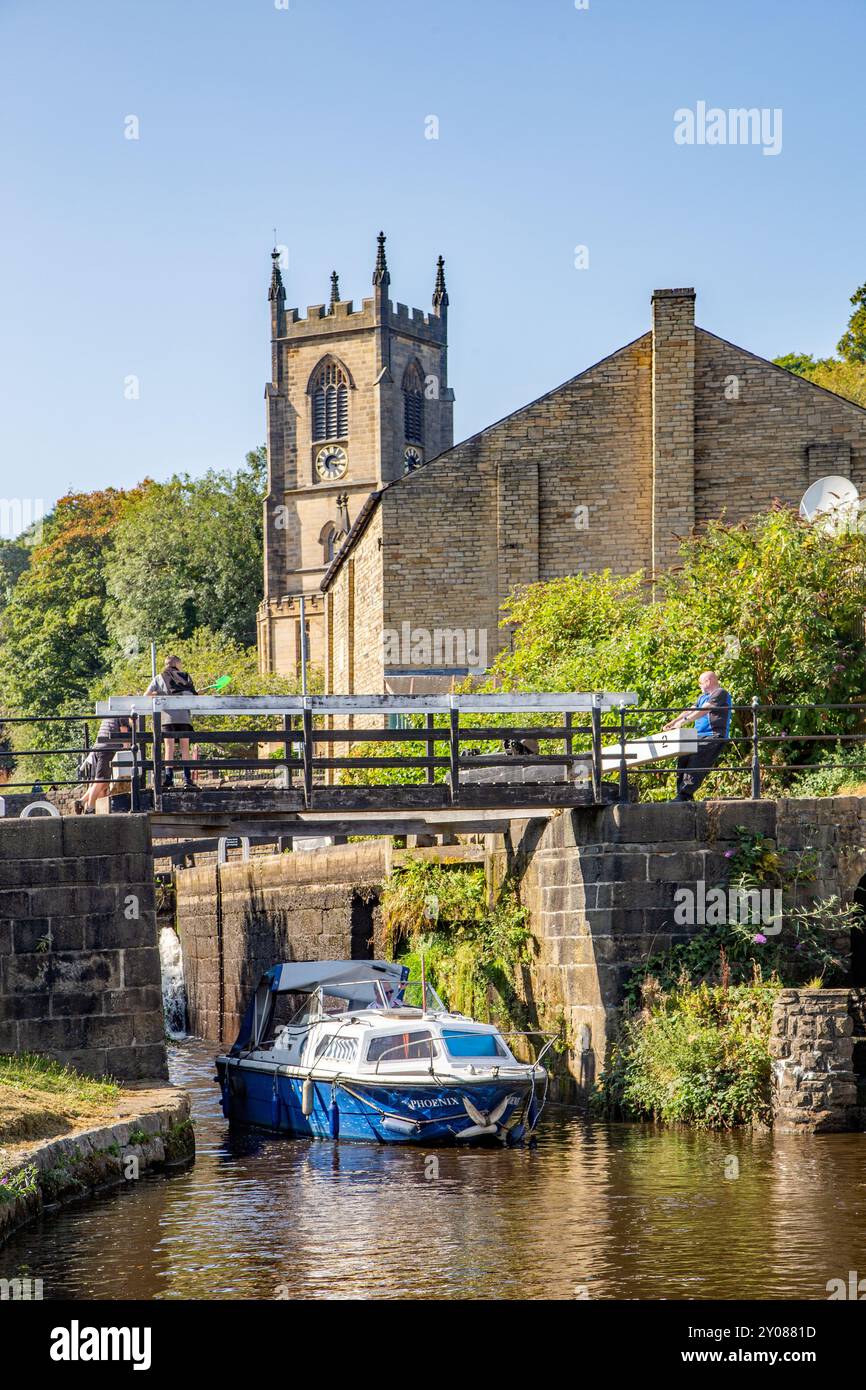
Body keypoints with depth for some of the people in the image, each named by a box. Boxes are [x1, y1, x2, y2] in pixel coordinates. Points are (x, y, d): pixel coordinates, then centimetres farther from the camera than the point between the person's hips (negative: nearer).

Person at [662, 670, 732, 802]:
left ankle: (684, 795, -26)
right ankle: (682, 794, -4)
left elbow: (702, 711, -15)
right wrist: (672, 723, 4)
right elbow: (690, 711, 18)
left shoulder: (720, 694, -6)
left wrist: (682, 722, -19)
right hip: (700, 736, 9)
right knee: (683, 759, -5)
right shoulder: (702, 697, 25)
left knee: (696, 761, -22)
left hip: (715, 737, -9)